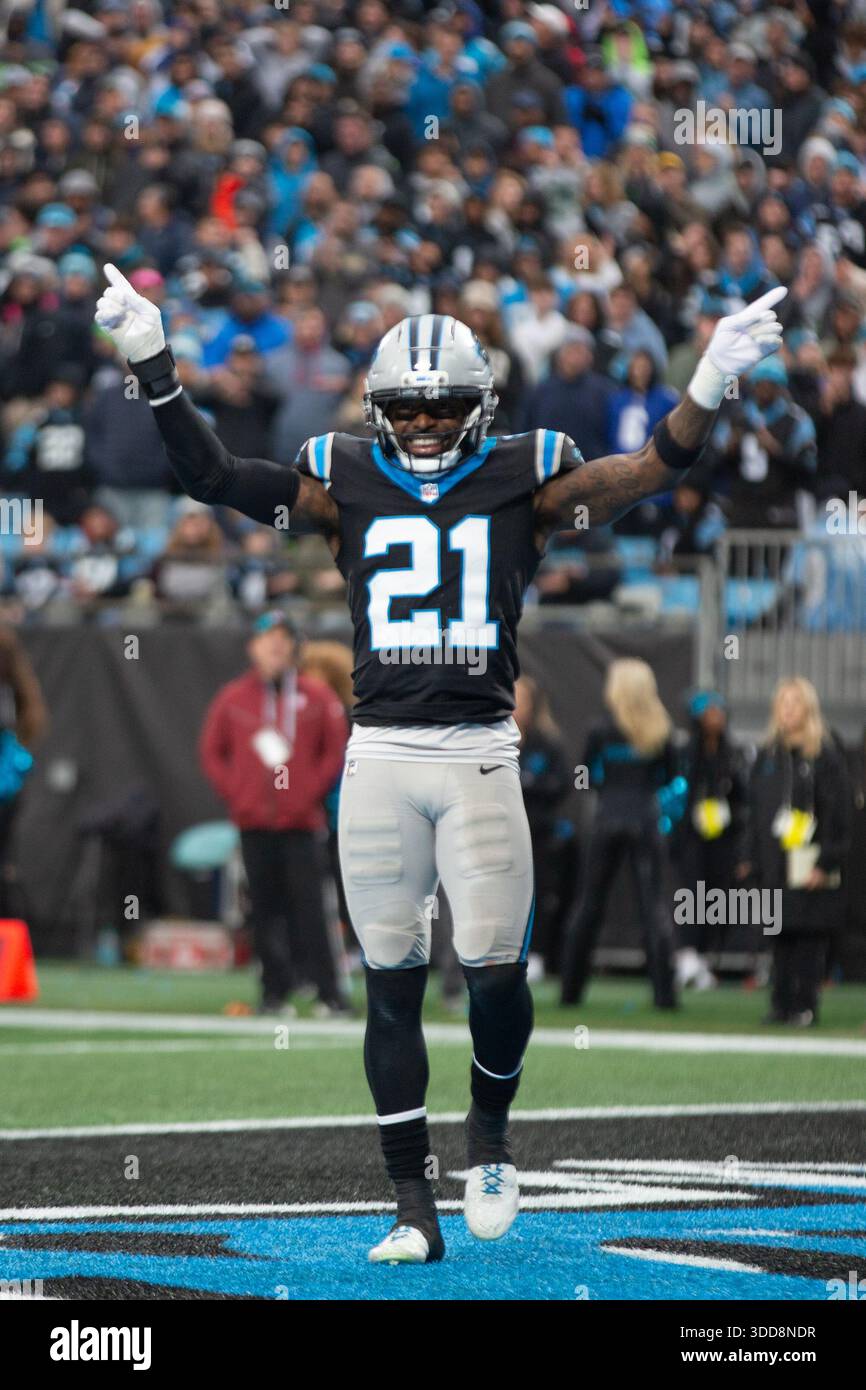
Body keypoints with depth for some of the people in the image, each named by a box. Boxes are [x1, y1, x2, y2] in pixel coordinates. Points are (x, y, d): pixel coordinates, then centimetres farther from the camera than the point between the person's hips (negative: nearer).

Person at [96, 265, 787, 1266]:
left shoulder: (522, 480, 6)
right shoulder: (344, 482, 8)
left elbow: (652, 470, 1)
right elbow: (212, 475, 6)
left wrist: (712, 382, -12)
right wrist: (153, 366, -1)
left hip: (481, 755, -1)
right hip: (380, 756, 1)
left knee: (495, 970, -7)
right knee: (392, 980, 1)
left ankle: (488, 1130, 25)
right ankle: (414, 1211, 7)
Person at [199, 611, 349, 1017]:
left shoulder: (317, 698, 4)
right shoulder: (233, 698, 7)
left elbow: (336, 751, 6)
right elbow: (212, 752, 11)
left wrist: (310, 794, -3)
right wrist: (236, 795, 1)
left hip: (300, 821, -2)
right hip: (253, 821, 2)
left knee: (308, 905, -8)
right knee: (265, 908, 3)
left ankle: (329, 991, -9)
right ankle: (275, 989, 8)